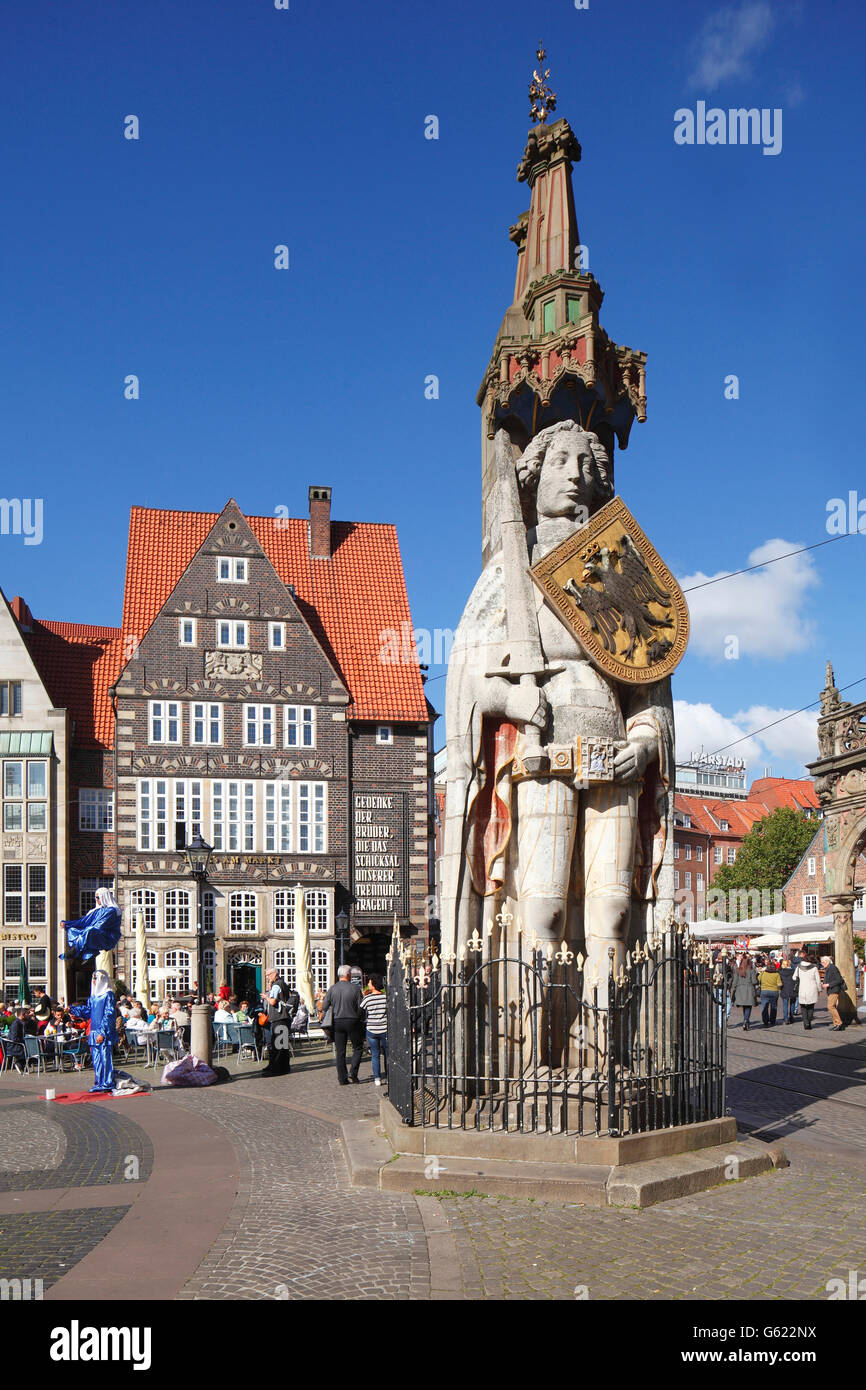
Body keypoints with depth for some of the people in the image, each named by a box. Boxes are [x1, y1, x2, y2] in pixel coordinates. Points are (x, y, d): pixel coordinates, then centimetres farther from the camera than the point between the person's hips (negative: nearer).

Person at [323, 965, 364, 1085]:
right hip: (352, 1021, -3)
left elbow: (325, 1007, 3)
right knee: (358, 1048, 11)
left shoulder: (332, 989, 0)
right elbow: (360, 1008, -7)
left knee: (340, 1051, 8)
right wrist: (360, 1020, 9)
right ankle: (353, 1073, -3)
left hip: (337, 1022, 3)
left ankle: (342, 1078, 7)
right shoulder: (355, 988, -8)